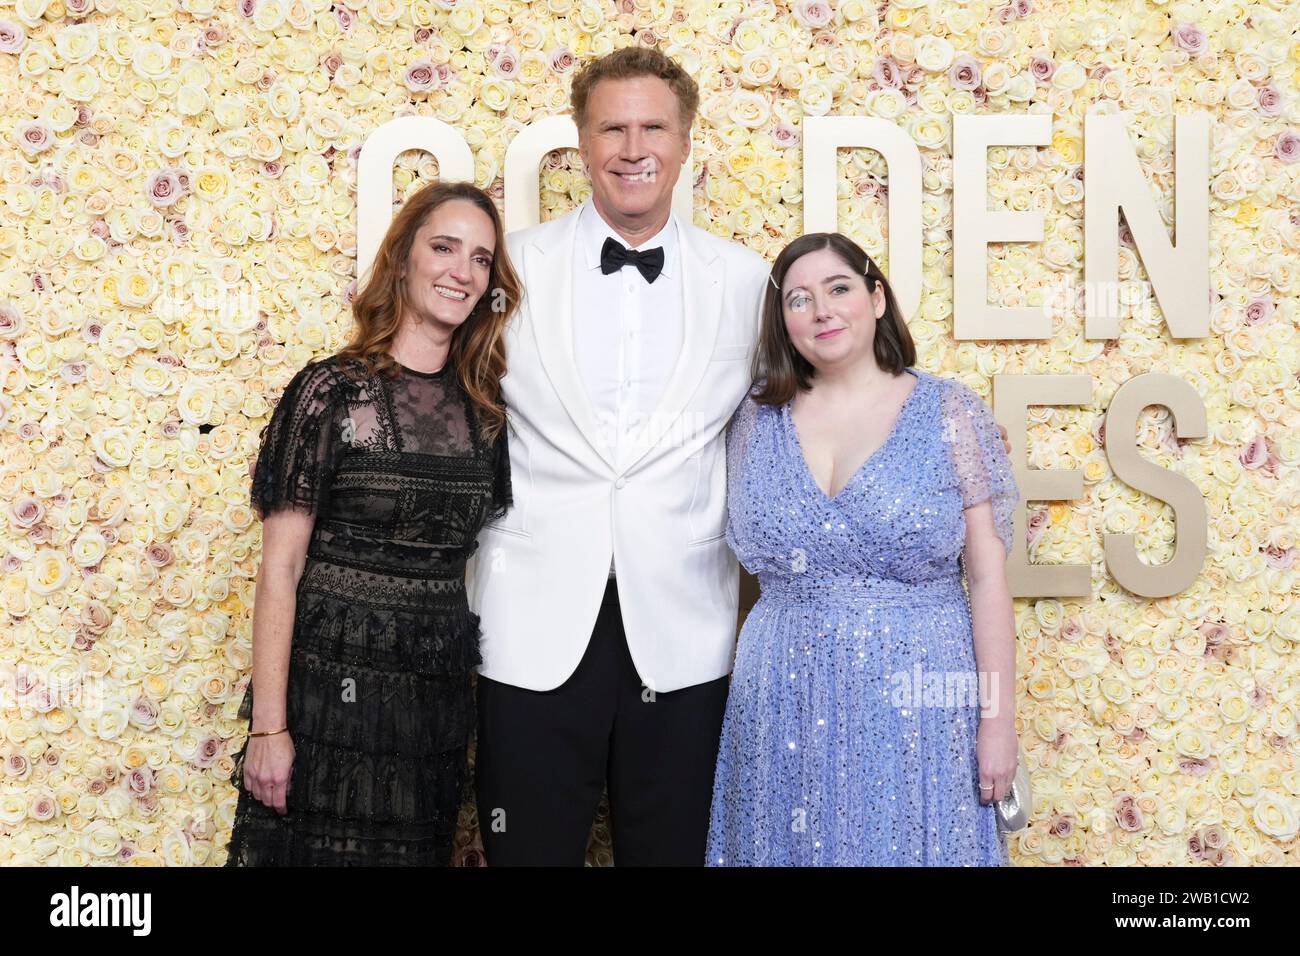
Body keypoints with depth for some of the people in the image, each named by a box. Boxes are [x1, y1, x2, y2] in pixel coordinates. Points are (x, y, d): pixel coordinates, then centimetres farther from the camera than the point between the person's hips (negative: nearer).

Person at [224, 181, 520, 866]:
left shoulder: (484, 407, 5)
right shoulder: (331, 392, -8)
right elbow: (280, 567, -9)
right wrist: (269, 726, -12)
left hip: (439, 698, 4)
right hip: (331, 682, -4)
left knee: (417, 848, 14)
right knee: (316, 847, 8)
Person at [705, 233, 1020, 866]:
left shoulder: (949, 411, -3)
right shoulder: (756, 420, 4)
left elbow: (987, 576, -4)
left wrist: (998, 719, -6)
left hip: (917, 705, -2)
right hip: (788, 712, 2)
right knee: (798, 846, 11)